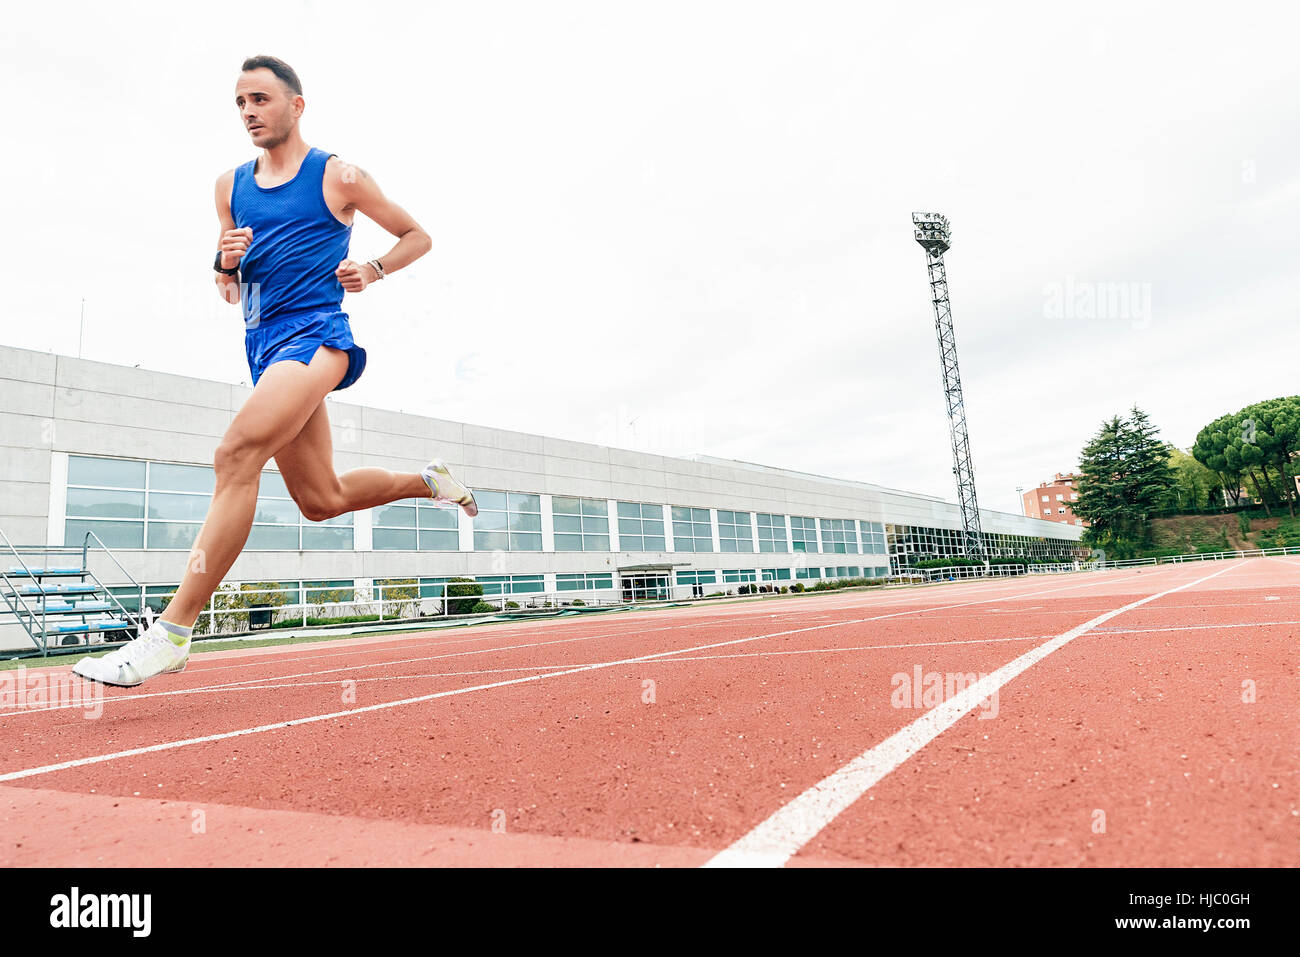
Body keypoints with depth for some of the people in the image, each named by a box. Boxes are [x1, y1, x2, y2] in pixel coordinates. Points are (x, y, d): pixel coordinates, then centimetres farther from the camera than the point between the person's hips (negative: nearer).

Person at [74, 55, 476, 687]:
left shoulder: (340, 177, 5)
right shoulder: (230, 185, 20)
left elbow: (417, 237, 12)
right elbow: (231, 294, 22)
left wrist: (373, 270, -6)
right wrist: (225, 263, -1)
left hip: (315, 333, -7)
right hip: (264, 344, 7)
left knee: (236, 453, -26)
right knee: (322, 500, 8)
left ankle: (171, 633, -22)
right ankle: (430, 481, 32)